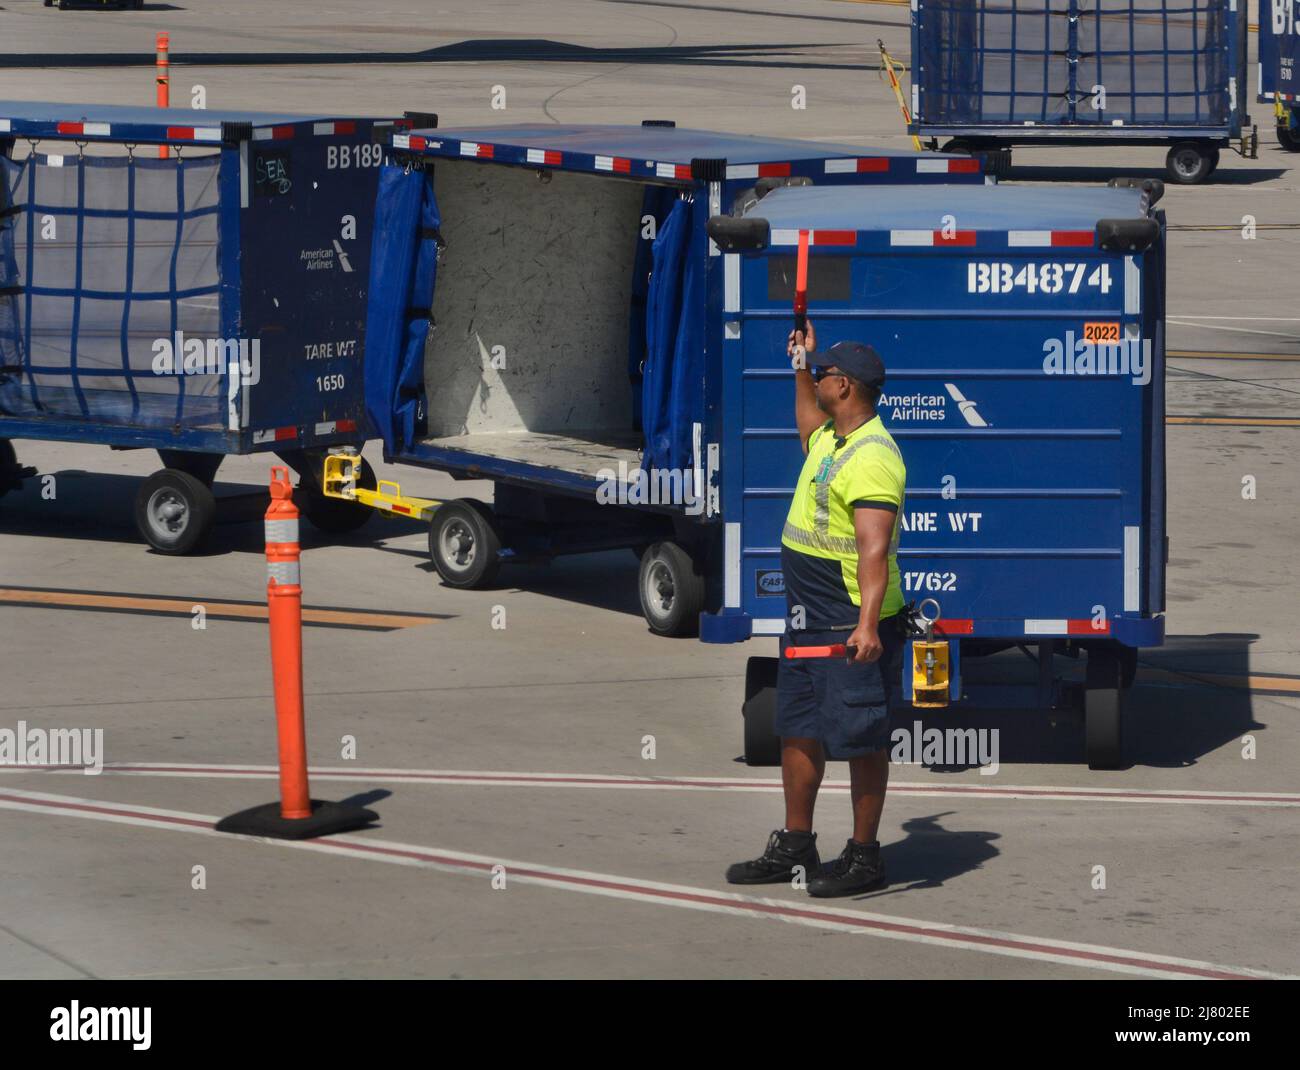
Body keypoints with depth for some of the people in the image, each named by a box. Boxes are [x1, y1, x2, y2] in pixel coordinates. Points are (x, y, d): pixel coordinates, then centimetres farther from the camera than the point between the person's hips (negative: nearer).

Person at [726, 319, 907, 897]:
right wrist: (802, 365, 40)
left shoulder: (874, 457, -21)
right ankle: (795, 846, 25)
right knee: (798, 731, 15)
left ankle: (864, 856, 5)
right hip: (808, 621, 10)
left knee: (859, 739, -2)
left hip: (852, 628, -10)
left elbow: (874, 548, -30)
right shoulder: (830, 437, 11)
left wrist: (868, 623, -38)